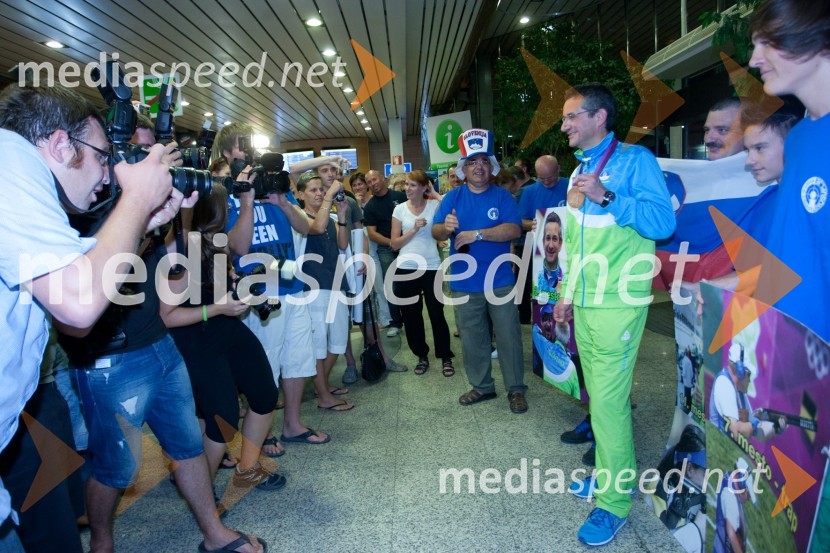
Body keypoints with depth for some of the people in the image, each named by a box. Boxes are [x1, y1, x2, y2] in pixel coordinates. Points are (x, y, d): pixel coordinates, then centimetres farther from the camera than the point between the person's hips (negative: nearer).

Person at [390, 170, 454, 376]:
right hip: (406, 268, 3)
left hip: (431, 267, -2)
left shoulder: (435, 205, -1)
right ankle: (422, 356, 26)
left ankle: (446, 358, 17)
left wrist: (436, 194, -11)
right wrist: (413, 229, -11)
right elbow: (394, 244, 2)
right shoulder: (400, 209, 4)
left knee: (437, 314, 2)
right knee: (411, 316, 10)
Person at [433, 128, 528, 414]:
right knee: (471, 339, 12)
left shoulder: (502, 196, -1)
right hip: (464, 284, 2)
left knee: (509, 337, 4)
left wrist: (477, 234, -22)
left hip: (500, 281, -2)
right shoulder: (452, 198, 4)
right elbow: (435, 232, -3)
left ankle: (515, 389, 18)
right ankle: (482, 386, 28)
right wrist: (446, 228, -27)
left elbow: (514, 229, -15)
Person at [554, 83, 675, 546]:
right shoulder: (579, 171, 17)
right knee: (599, 395, 14)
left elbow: (664, 221, -17)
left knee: (608, 400, -5)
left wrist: (606, 197, -24)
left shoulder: (635, 160, -5)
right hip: (585, 303, 7)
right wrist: (568, 295, 19)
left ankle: (615, 501, 8)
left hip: (618, 303, -7)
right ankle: (607, 471, 30)